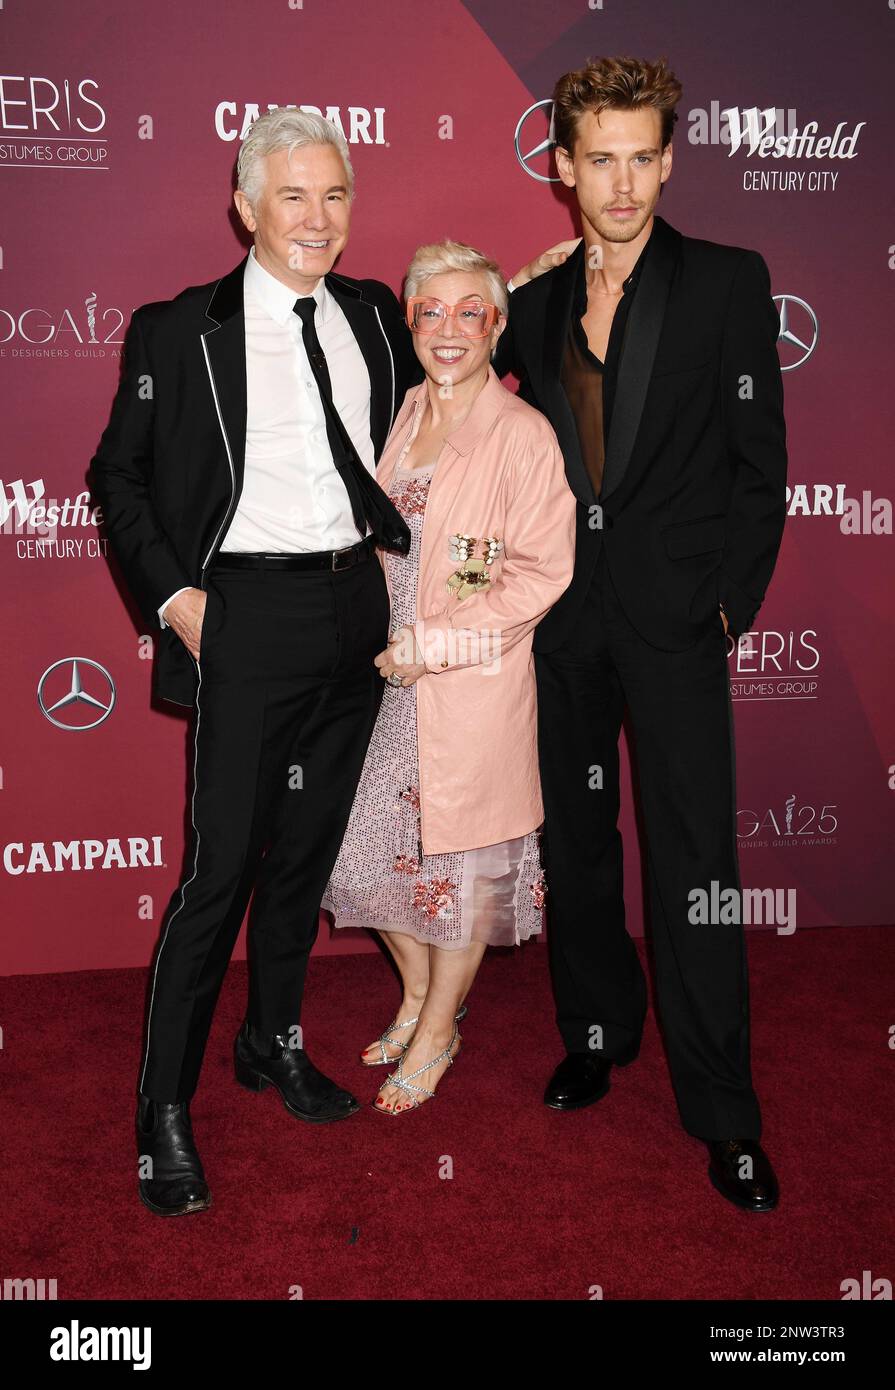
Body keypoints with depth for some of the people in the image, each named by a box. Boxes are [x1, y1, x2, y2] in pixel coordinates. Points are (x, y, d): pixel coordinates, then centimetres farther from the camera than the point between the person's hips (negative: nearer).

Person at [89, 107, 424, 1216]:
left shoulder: (375, 316, 9)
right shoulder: (177, 330, -3)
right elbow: (120, 472, 2)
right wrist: (173, 591, -7)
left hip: (354, 609, 5)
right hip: (245, 614, -4)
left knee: (306, 849, 15)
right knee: (218, 868, -4)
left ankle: (274, 1043, 34)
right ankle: (164, 1109, 13)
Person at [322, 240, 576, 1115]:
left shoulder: (524, 435, -11)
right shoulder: (399, 416, 8)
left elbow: (543, 573, -13)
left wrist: (433, 642, -16)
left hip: (475, 683, -6)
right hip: (387, 676, 6)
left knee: (462, 860, 7)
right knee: (371, 844, 12)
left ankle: (437, 1032, 27)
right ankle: (418, 996, 36)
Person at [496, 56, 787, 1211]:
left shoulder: (728, 282, 1)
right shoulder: (536, 300, 11)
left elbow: (761, 461, -1)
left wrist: (730, 601, -6)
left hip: (673, 613, -3)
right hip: (562, 610, 4)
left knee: (694, 858, -3)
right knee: (575, 842, 12)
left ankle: (722, 1112, 10)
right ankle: (597, 1034, 31)